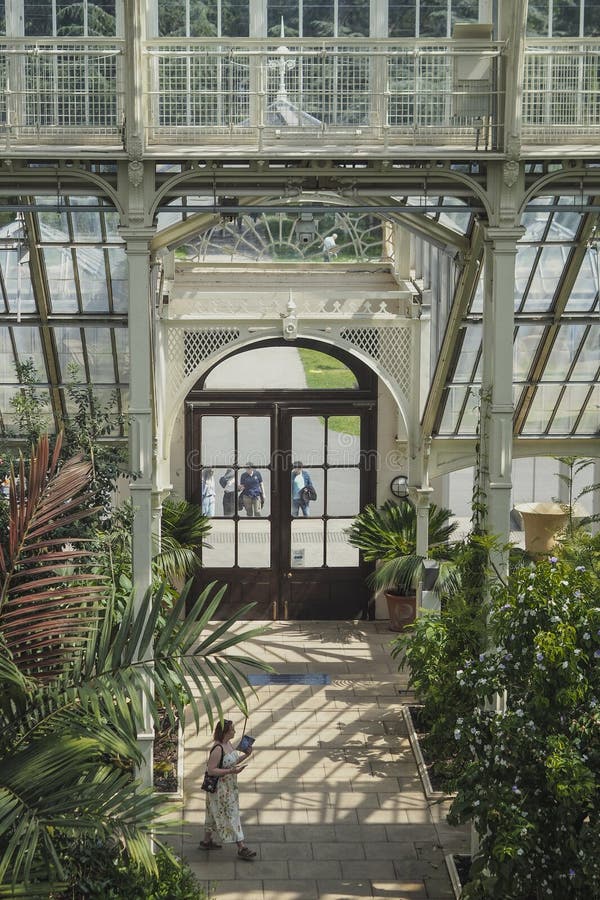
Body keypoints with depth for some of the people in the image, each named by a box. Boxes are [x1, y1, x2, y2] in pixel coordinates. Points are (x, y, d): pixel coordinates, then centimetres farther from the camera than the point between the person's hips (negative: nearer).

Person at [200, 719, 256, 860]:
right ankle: (242, 847, 0)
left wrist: (245, 755, 1)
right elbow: (211, 770, -24)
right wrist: (231, 771, -30)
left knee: (215, 815, 19)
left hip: (229, 787, 9)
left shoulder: (229, 744, 4)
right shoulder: (217, 749, -25)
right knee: (230, 816, -4)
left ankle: (206, 841, 32)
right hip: (220, 788, -9)